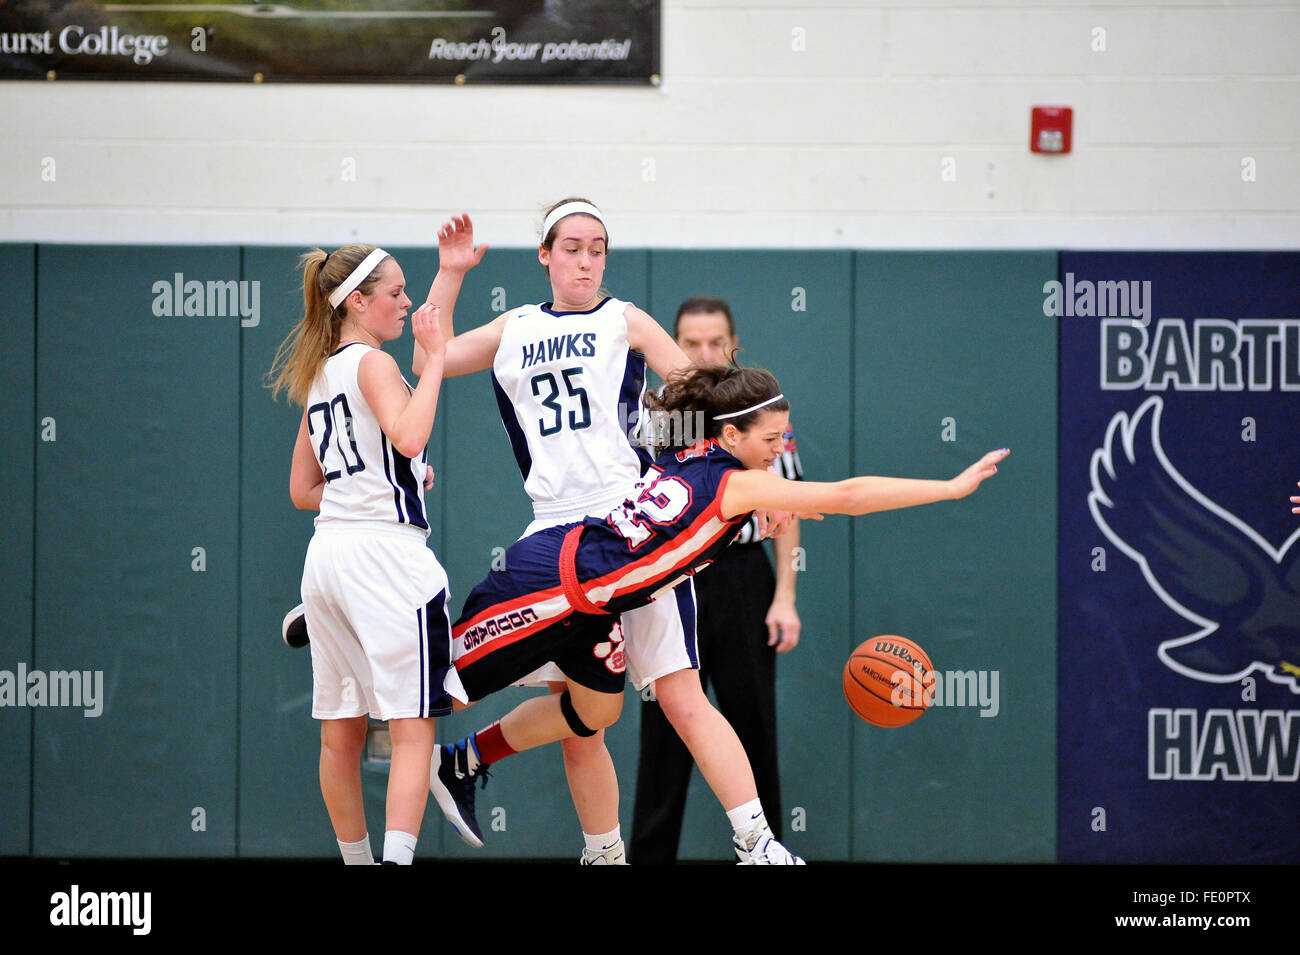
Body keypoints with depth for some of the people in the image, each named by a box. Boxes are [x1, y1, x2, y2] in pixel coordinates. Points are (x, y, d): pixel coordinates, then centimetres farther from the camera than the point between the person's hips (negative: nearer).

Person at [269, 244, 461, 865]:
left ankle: (356, 860, 22)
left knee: (341, 732, 13)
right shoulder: (371, 363, -6)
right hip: (385, 552, -8)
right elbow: (409, 437, -25)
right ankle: (397, 859, -22)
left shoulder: (317, 377, 19)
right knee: (413, 726, -10)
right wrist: (435, 359, -16)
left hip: (327, 552, 8)